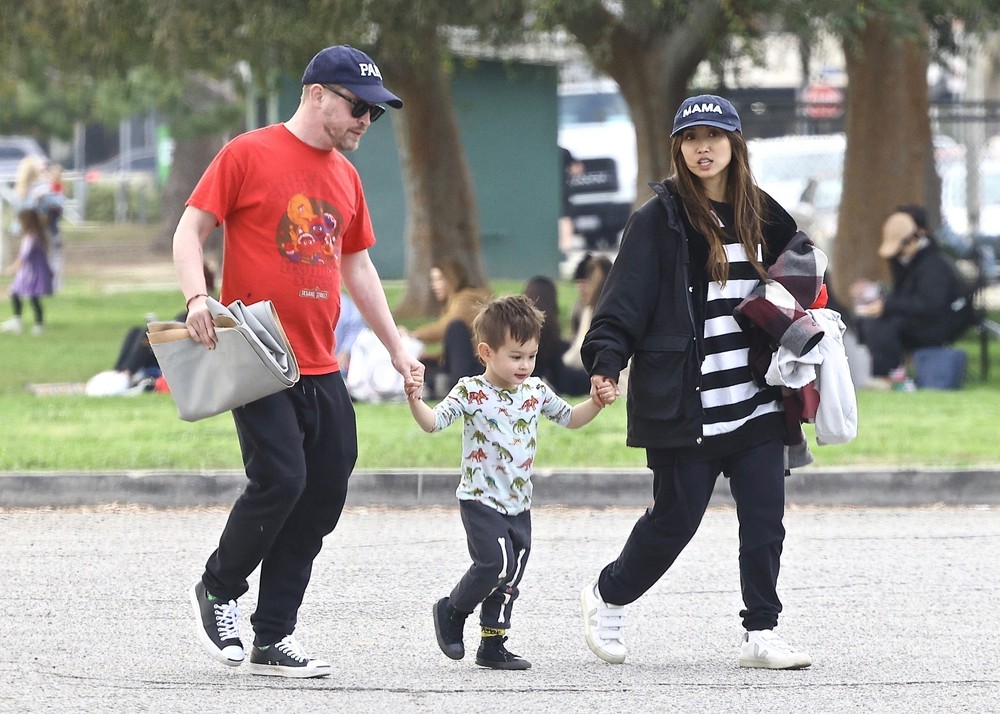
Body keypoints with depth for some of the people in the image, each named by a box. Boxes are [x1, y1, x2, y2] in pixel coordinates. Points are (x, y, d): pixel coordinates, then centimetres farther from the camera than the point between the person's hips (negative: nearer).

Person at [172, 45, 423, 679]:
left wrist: (397, 347, 22)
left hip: (322, 371, 7)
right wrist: (198, 298, -22)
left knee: (325, 494, 1)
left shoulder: (346, 176, 16)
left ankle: (273, 640, 8)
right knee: (281, 478, -18)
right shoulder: (248, 155, -4)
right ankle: (218, 590, 8)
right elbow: (189, 231, -5)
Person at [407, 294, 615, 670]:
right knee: (496, 564, -19)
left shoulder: (536, 391, 7)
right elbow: (433, 422, -18)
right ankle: (452, 611, 5)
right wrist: (414, 400, -37)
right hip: (481, 499, -6)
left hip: (519, 504, 6)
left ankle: (493, 645, 14)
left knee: (509, 578, 6)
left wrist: (597, 403, 4)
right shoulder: (470, 393, -9)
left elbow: (570, 418, 21)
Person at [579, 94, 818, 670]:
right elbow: (626, 299, -10)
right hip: (685, 403, -5)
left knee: (765, 517, -2)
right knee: (676, 517, 1)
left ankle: (762, 633, 5)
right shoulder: (660, 219, -6)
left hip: (755, 401, 5)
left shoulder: (760, 216, 12)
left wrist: (794, 314, 8)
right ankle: (608, 597, 25)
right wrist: (606, 360, -22)